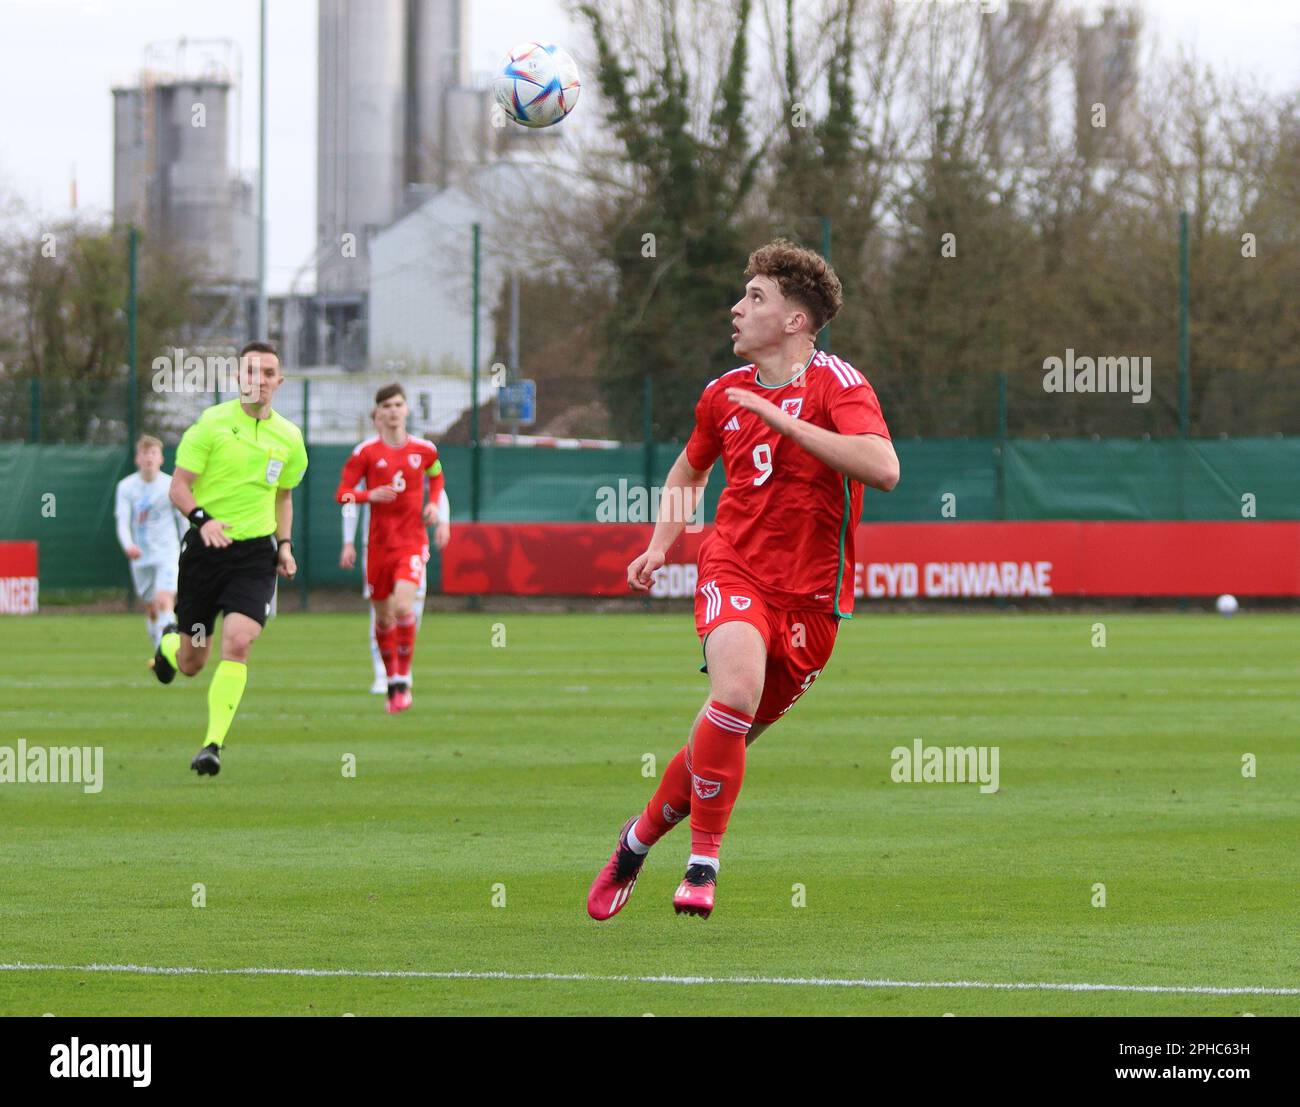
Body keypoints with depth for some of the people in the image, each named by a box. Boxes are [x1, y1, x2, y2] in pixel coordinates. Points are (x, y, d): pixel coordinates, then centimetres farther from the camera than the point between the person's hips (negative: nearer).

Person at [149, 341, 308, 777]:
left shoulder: (288, 437, 7)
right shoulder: (212, 423, -6)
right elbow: (178, 487, -7)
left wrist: (284, 545, 10)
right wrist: (203, 519, -25)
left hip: (256, 551, 2)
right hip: (205, 547, -2)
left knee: (237, 642, -21)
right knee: (191, 663, 7)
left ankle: (213, 744, -17)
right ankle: (170, 643, 45)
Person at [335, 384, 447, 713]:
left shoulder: (424, 449, 4)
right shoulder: (366, 451, -1)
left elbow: (436, 476, 26)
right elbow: (342, 494, -2)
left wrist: (433, 504, 8)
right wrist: (370, 495, -20)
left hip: (412, 541, -1)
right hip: (379, 543, 1)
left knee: (403, 605, -21)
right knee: (383, 616, 7)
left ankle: (404, 681, -10)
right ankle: (391, 680, 26)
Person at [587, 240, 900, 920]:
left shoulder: (836, 383, -7)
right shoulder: (726, 394, 8)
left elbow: (883, 469, -25)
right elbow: (690, 468, 30)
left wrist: (782, 418, -24)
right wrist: (659, 546, 16)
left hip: (810, 595, -1)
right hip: (734, 569, 1)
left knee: (728, 740, 6)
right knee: (737, 691, -29)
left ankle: (641, 837, 32)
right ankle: (702, 865, -20)